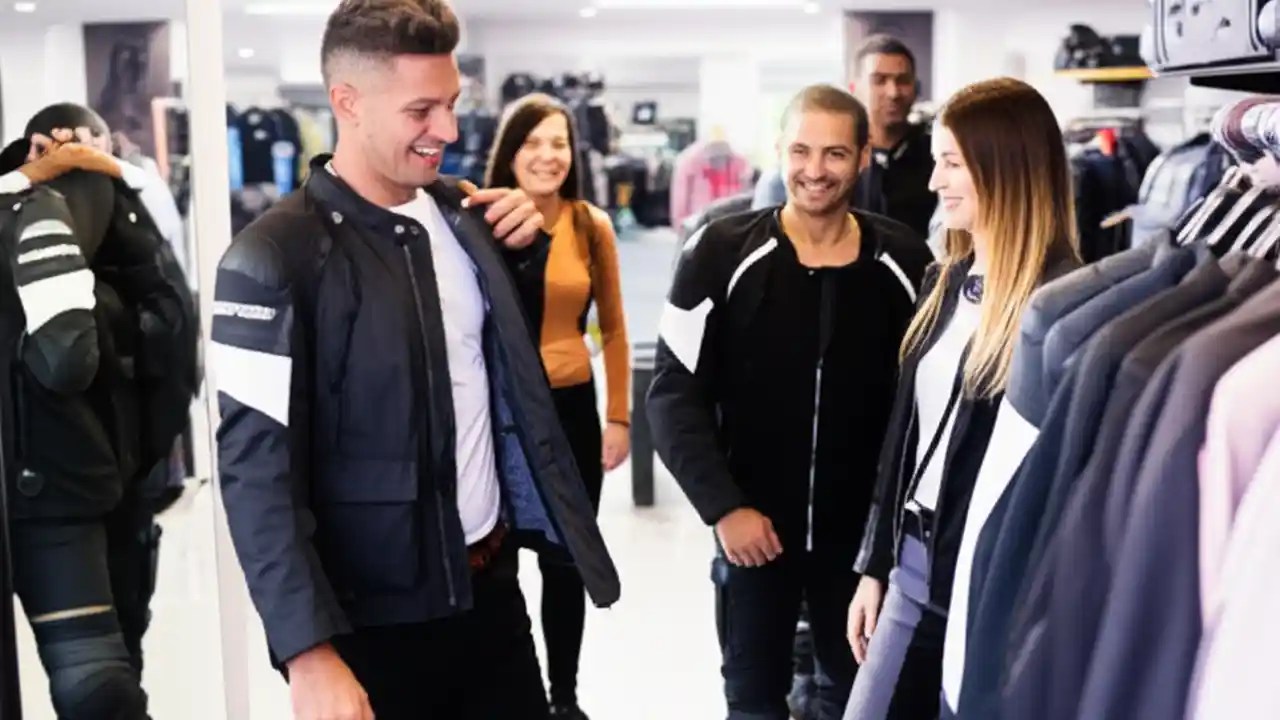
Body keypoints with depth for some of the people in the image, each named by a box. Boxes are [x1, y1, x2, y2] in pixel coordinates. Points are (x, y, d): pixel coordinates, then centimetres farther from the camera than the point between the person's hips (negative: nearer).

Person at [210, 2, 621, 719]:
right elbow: (258, 471, -16)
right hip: (372, 620, -5)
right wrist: (309, 653, -20)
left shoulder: (462, 213, 4)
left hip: (491, 583, 6)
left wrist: (524, 249, 0)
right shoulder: (275, 259, -14)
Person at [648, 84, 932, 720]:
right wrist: (722, 506, -15)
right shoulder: (723, 254, -9)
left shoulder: (903, 261, -4)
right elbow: (674, 394, -9)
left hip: (864, 526, 1)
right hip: (753, 524, -1)